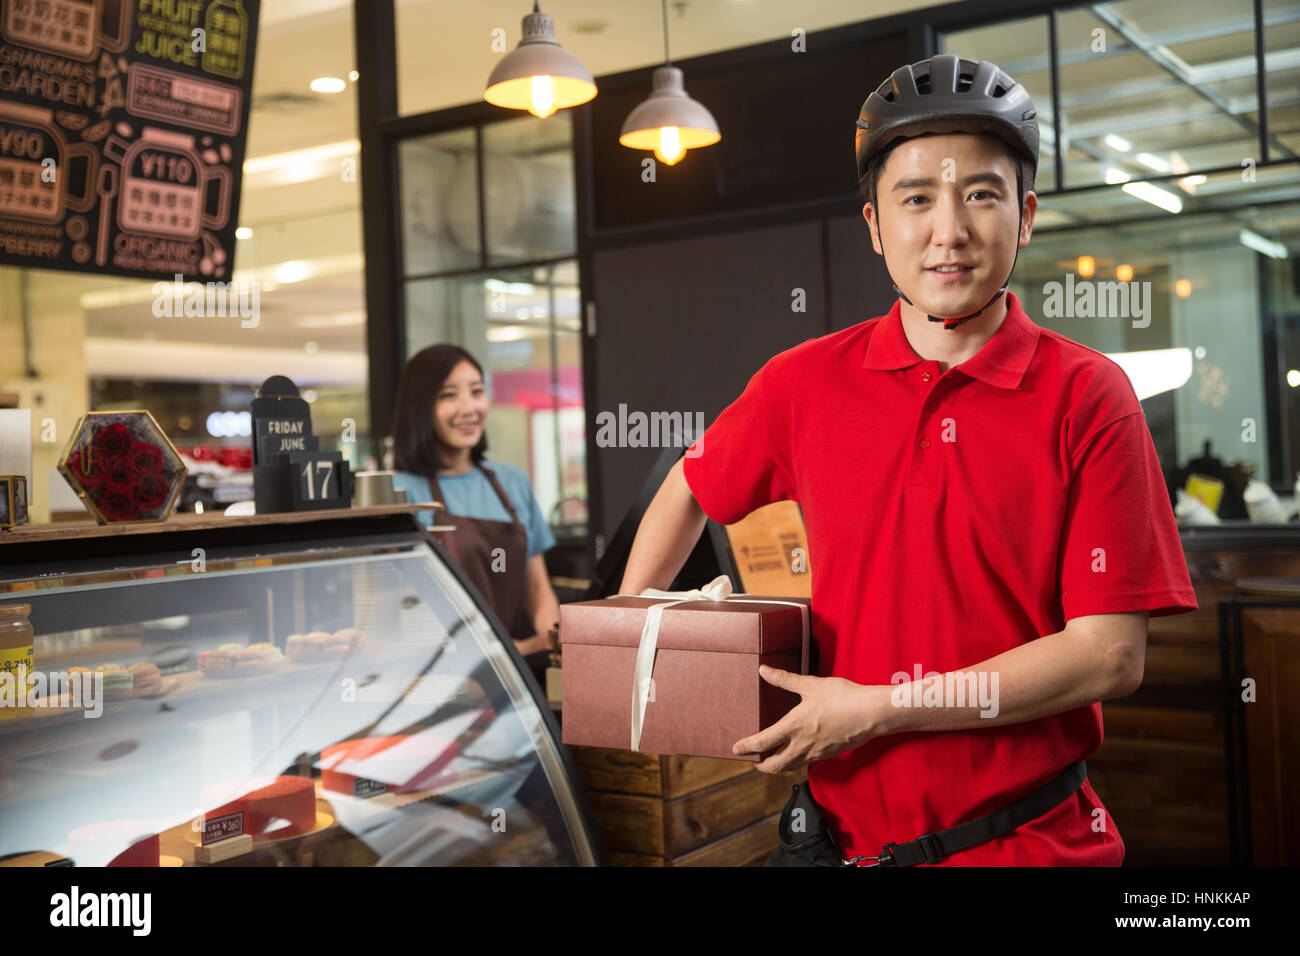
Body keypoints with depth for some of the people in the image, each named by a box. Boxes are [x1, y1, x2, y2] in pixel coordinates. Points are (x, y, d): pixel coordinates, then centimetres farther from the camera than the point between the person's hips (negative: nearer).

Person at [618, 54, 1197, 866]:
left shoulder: (1086, 396, -10)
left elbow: (1111, 655, -15)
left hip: (1035, 839, -2)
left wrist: (881, 709, -18)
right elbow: (690, 493, 15)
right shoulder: (806, 383, -3)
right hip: (851, 831, 3)